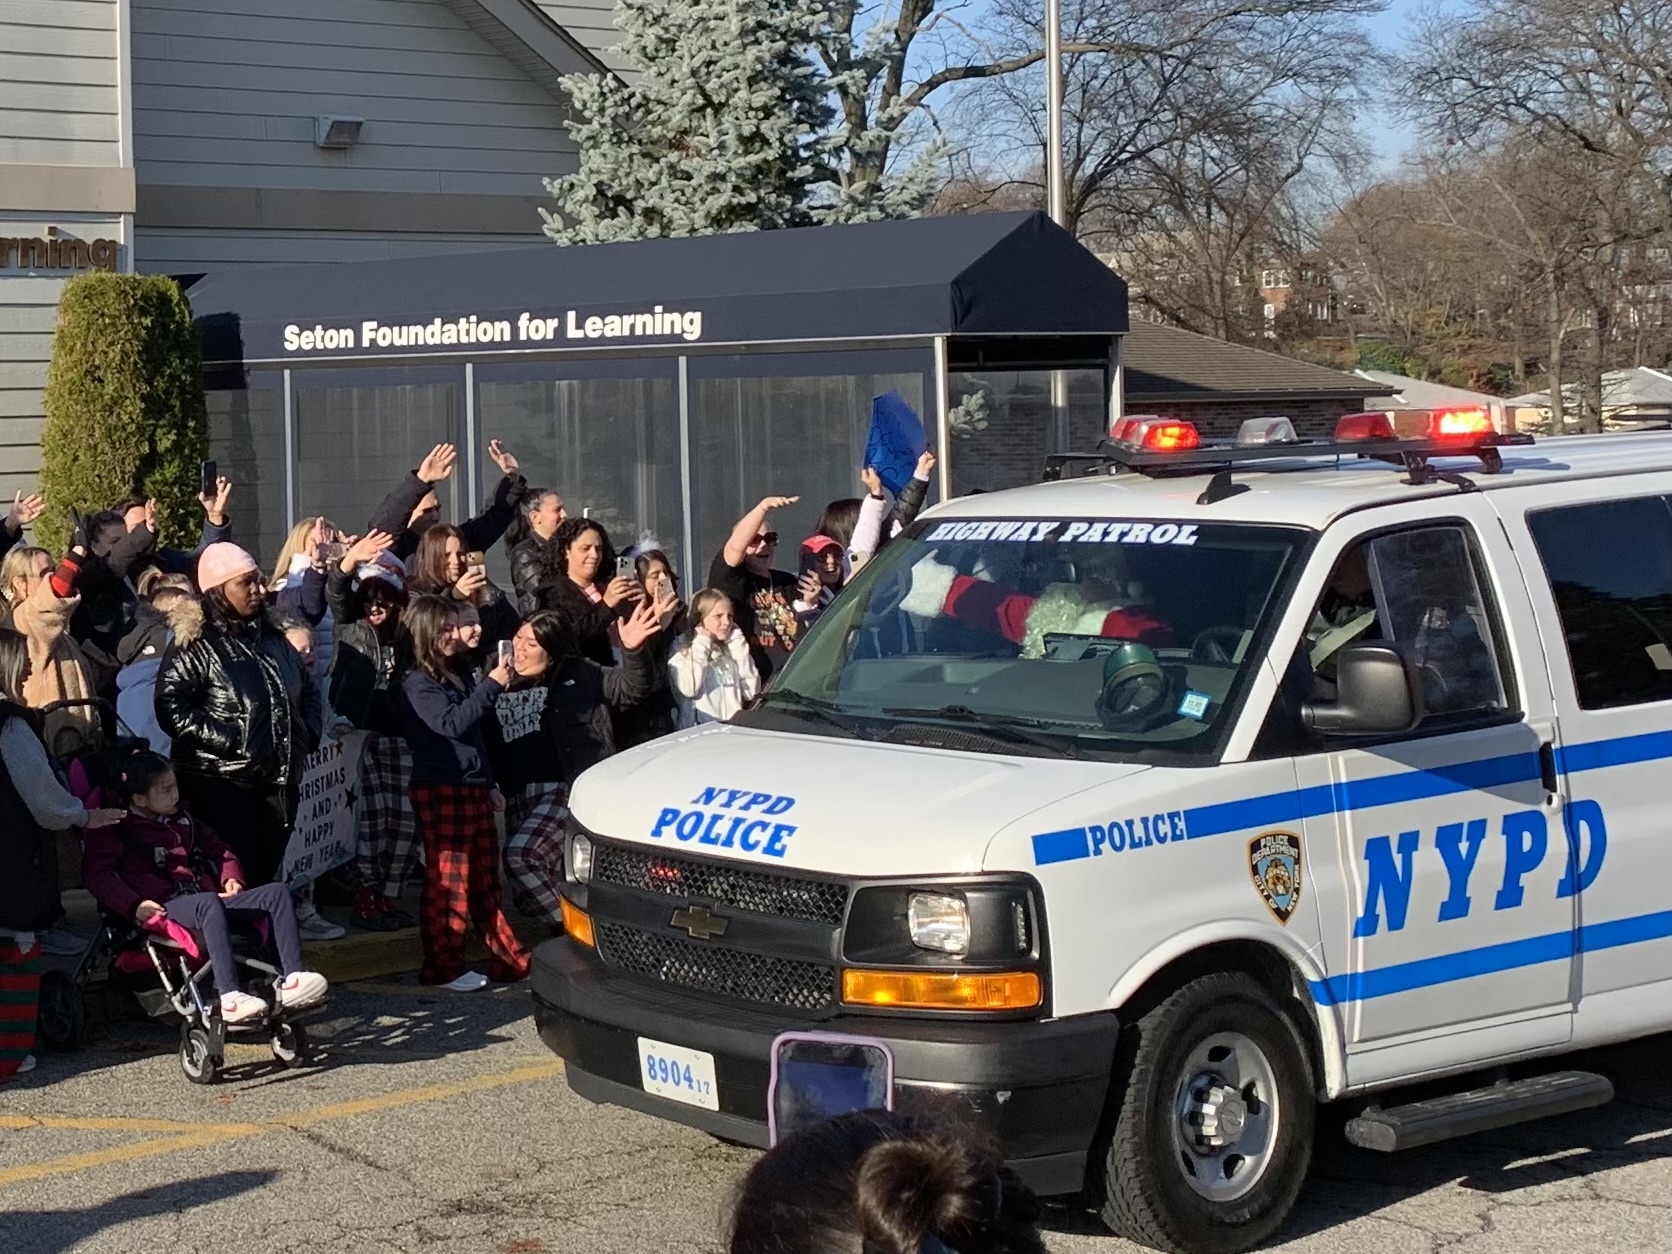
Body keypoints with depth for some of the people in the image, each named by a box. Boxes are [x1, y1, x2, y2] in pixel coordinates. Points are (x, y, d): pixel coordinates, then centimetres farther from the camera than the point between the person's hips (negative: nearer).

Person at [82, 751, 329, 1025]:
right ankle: (229, 997, -53)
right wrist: (134, 905, -19)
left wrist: (231, 877, 17)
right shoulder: (117, 830, 6)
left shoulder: (182, 820, 28)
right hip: (165, 907, -8)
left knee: (277, 893, -11)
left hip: (208, 901, 8)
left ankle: (292, 979, -27)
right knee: (210, 902, -41)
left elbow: (217, 849, 38)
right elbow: (96, 874, -6)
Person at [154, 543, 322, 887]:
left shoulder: (272, 639, 15)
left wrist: (308, 734, 9)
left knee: (266, 874, 10)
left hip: (278, 781, 7)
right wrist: (230, 741, -20)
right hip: (221, 783, -7)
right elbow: (172, 709, -19)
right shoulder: (194, 645, -8)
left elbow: (308, 690, 27)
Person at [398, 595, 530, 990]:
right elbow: (451, 724, -22)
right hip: (440, 792, -8)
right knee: (449, 882, -7)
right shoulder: (417, 683, -7)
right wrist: (492, 686, -20)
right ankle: (444, 968, -2)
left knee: (486, 879, 10)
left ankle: (509, 960, 14)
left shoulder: (456, 677, 20)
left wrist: (489, 785, 24)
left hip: (473, 789, 8)